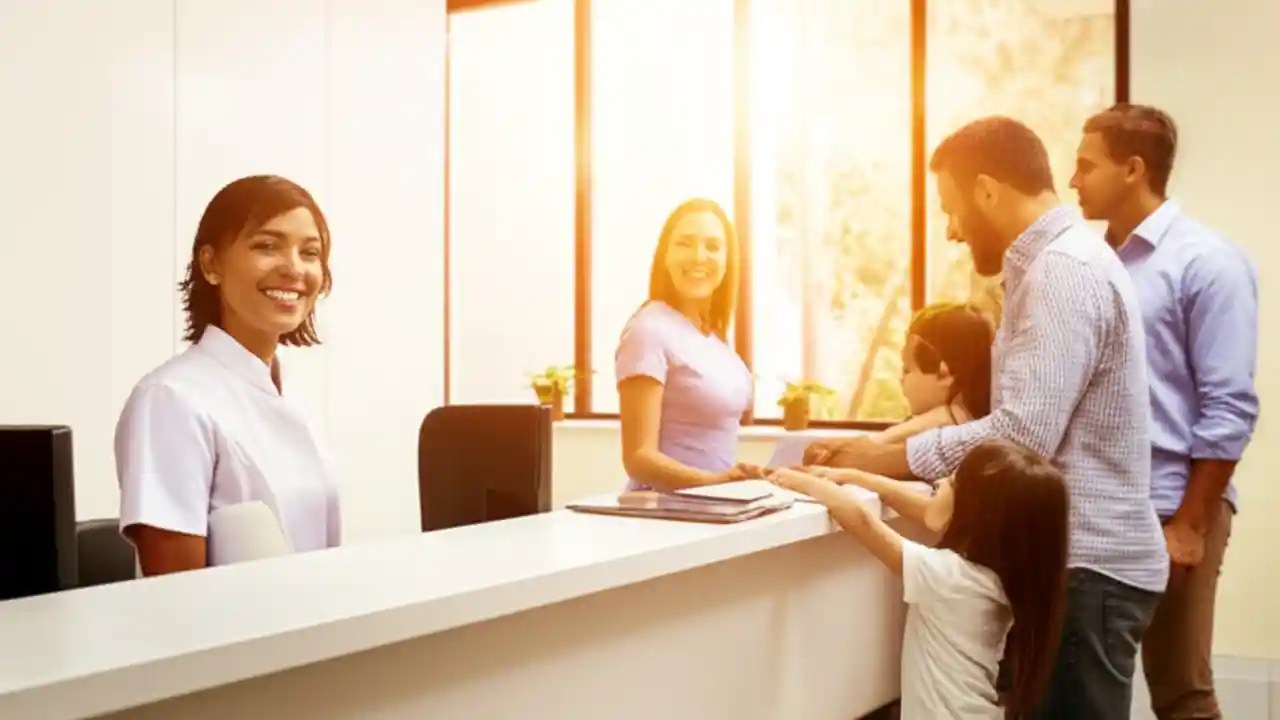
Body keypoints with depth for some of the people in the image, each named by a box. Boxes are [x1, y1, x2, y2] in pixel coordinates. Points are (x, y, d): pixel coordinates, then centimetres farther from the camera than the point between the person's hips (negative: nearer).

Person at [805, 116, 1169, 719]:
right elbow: (1008, 409, 18)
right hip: (1076, 556, 10)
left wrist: (894, 459, -14)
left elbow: (1022, 436, -25)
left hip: (1085, 565, -10)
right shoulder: (1057, 264, 16)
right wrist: (893, 440, 9)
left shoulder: (1063, 270, -17)